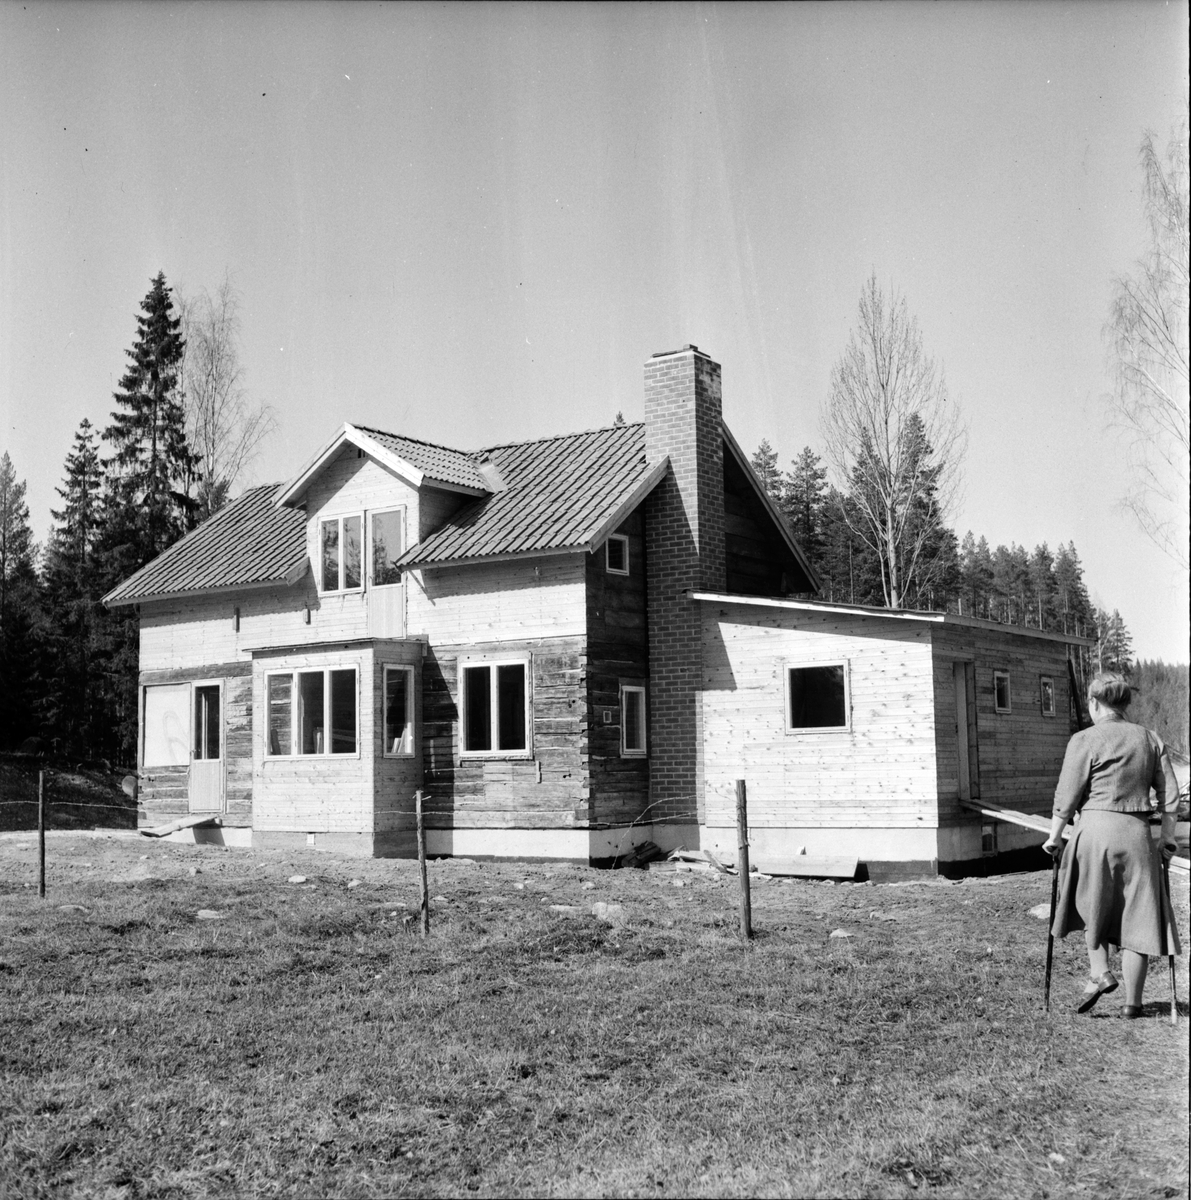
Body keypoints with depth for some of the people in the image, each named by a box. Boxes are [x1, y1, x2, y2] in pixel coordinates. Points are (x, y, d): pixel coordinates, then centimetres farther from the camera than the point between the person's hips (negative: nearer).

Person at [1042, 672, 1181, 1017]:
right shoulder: (1150, 739, 9)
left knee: (1091, 907, 18)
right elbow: (1169, 795, 9)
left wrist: (1055, 837, 6)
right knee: (1136, 916, 7)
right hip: (1137, 833, 3)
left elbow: (1066, 797, -4)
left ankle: (1100, 973, 2)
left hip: (1096, 828, -3)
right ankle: (1132, 1002, 9)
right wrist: (1168, 839, 17)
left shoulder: (1084, 741, -3)